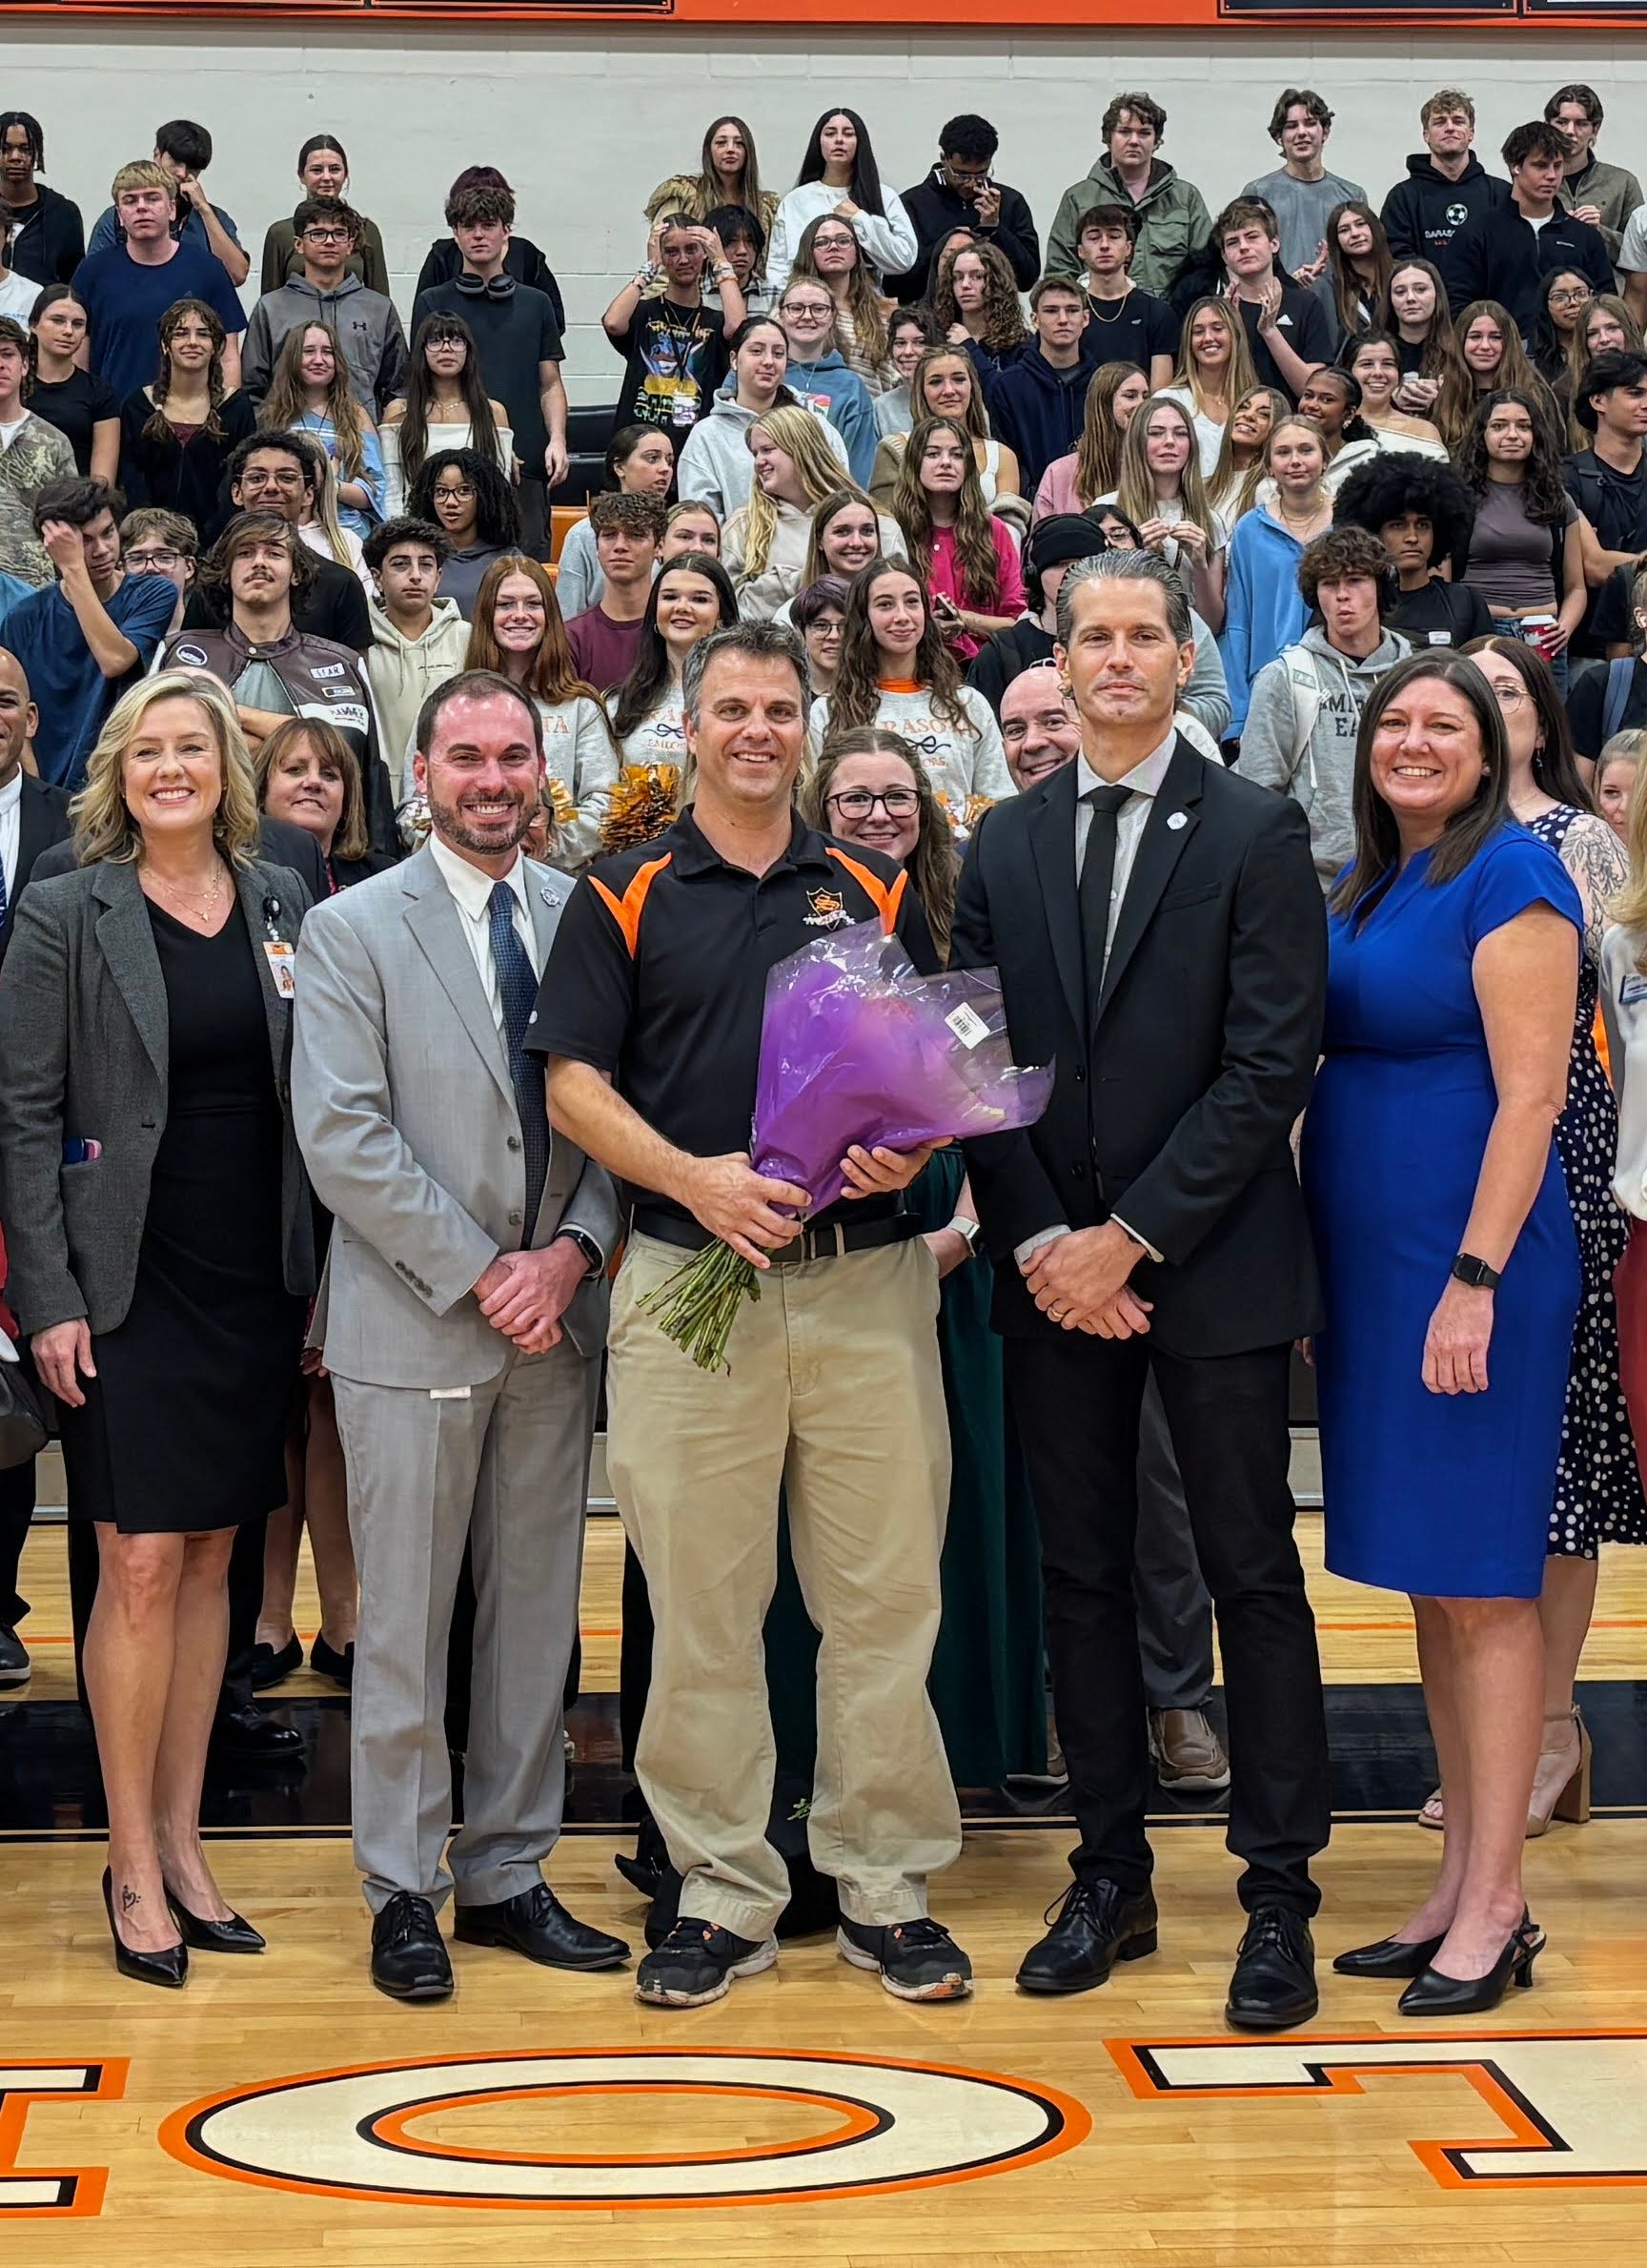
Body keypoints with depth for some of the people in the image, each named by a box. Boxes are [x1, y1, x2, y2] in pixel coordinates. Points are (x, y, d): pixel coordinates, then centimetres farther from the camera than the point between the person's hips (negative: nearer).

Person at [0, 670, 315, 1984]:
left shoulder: (283, 906, 8)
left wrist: (322, 1276, 5)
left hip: (256, 1285, 4)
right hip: (129, 1285, -4)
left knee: (210, 1558, 9)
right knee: (142, 1566, -5)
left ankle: (182, 1840, 18)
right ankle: (135, 1864, 6)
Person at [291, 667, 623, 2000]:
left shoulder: (585, 919, 8)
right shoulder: (352, 930, -2)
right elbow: (343, 1139, -9)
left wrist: (573, 1251, -9)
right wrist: (480, 1273, -13)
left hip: (557, 1322, 4)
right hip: (413, 1326, -3)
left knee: (537, 1613, 9)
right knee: (404, 1625, 2)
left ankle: (508, 1873, 21)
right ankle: (404, 1890, 13)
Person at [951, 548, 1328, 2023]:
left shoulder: (1257, 836, -4)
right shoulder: (1005, 845, 9)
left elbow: (1273, 1064, -10)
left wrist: (1132, 1237, -14)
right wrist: (1038, 1242, -6)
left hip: (1212, 1265, -4)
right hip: (1052, 1274, 4)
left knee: (1253, 1572, 2)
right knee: (1084, 1576, 9)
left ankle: (1279, 1893, 10)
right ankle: (1111, 1876, 20)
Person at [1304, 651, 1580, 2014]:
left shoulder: (1510, 875, -9)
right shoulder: (1365, 888, 15)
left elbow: (1530, 1094, -15)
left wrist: (1476, 1280, -21)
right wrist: (1311, 1276, 13)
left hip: (1469, 1258, -8)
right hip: (1364, 1262, 8)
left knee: (1481, 1581, -3)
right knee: (1430, 1580, 11)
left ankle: (1496, 1902, 5)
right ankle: (1461, 1887, 18)